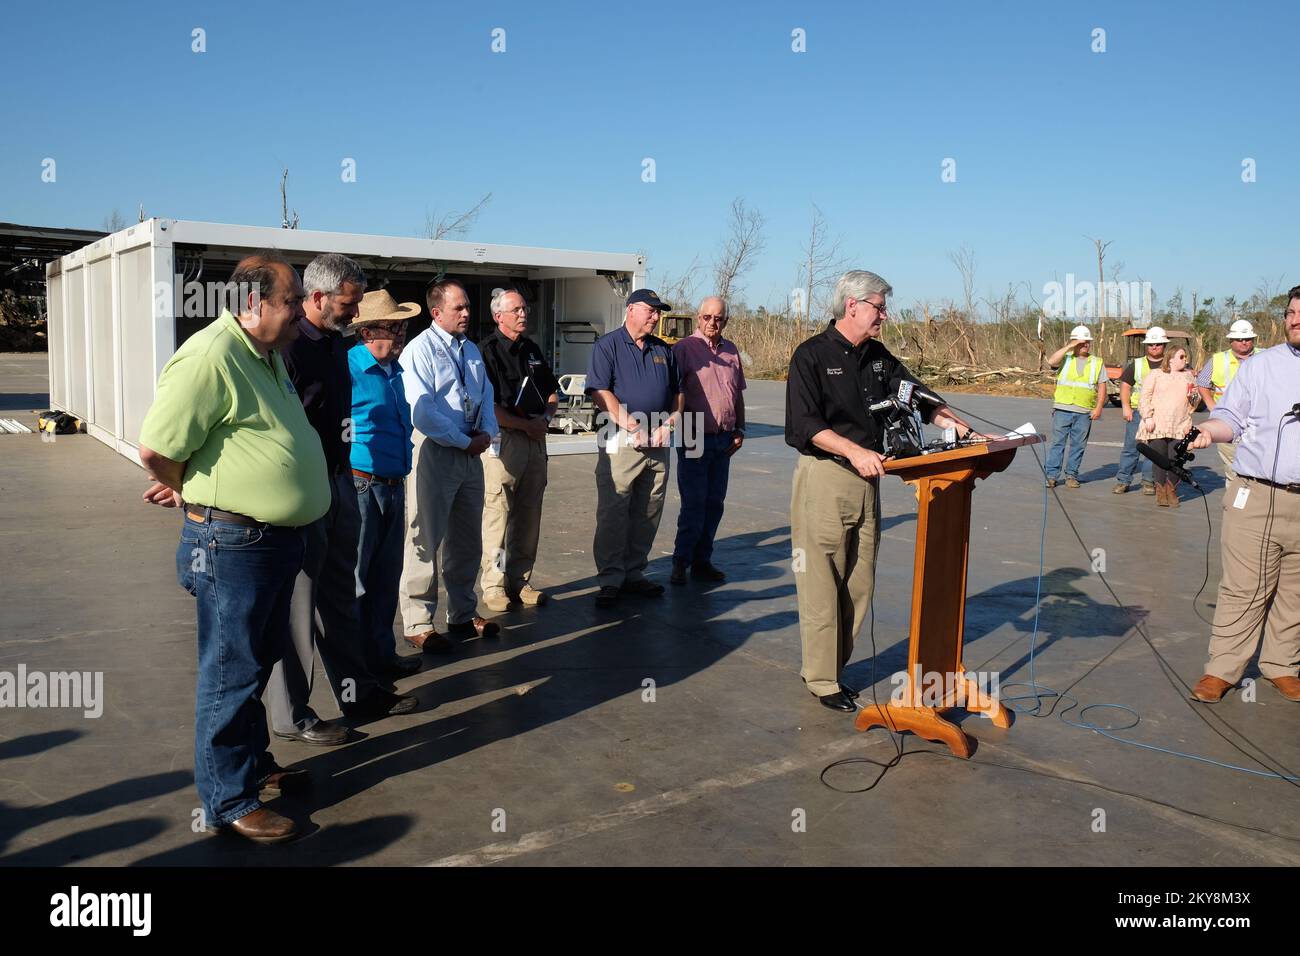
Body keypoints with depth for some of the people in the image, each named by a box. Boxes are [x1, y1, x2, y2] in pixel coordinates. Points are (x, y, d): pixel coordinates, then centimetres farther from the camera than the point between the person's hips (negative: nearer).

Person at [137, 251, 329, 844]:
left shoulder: (268, 354, 12)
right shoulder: (210, 357, -20)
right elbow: (155, 449, -21)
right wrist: (195, 498, -5)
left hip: (278, 539, 10)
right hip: (234, 545, -9)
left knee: (260, 660, 21)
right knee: (231, 673, 2)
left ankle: (254, 764, 38)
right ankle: (229, 802, 16)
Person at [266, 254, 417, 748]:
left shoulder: (335, 343, 10)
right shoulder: (289, 347, -19)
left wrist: (343, 478, 16)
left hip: (338, 482, 9)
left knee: (340, 597, 19)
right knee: (298, 608, 3)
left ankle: (358, 691, 32)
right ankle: (291, 716, 16)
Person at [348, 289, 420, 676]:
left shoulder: (394, 368, 13)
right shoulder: (347, 368, -14)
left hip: (393, 484, 8)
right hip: (360, 485, -8)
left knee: (387, 576, 16)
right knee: (355, 579, 2)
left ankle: (381, 653, 28)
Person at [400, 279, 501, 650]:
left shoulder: (471, 350, 14)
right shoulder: (420, 349, -10)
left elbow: (487, 396, 17)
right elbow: (422, 413, -18)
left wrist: (487, 433, -2)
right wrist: (465, 442, -14)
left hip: (471, 452, 8)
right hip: (435, 452, -8)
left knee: (467, 540, 16)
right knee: (426, 540, -2)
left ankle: (463, 614, 30)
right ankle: (418, 624, 9)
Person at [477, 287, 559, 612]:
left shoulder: (532, 349, 16)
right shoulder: (488, 351, -7)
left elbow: (553, 392, 22)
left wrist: (545, 418, 2)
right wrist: (527, 425, -11)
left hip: (536, 439, 7)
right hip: (503, 441, -7)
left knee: (529, 516, 11)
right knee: (497, 515, -3)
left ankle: (520, 580, 20)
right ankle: (494, 585, 5)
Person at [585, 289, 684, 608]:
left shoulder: (664, 350, 16)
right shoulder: (607, 345, -2)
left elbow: (677, 393, 18)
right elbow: (600, 393, -12)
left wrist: (669, 424, -1)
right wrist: (633, 427, -17)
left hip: (657, 445, 6)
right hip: (620, 443, -6)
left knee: (648, 514, 9)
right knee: (613, 513, -5)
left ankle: (634, 573, 20)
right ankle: (610, 579, 2)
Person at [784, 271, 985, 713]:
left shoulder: (878, 357, 14)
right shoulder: (812, 356, -7)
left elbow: (917, 398, 14)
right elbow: (805, 423, -14)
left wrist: (961, 427, 1)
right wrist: (854, 451, -24)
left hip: (866, 478, 7)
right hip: (823, 477, -7)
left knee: (859, 583, 8)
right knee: (822, 582, -2)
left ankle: (834, 666, 20)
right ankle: (821, 678, 8)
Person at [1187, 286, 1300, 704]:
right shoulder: (1259, 365, 7)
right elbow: (1230, 417, 6)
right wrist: (1208, 429, -13)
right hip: (1255, 497, -1)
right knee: (1243, 590, 0)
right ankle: (1223, 669, 8)